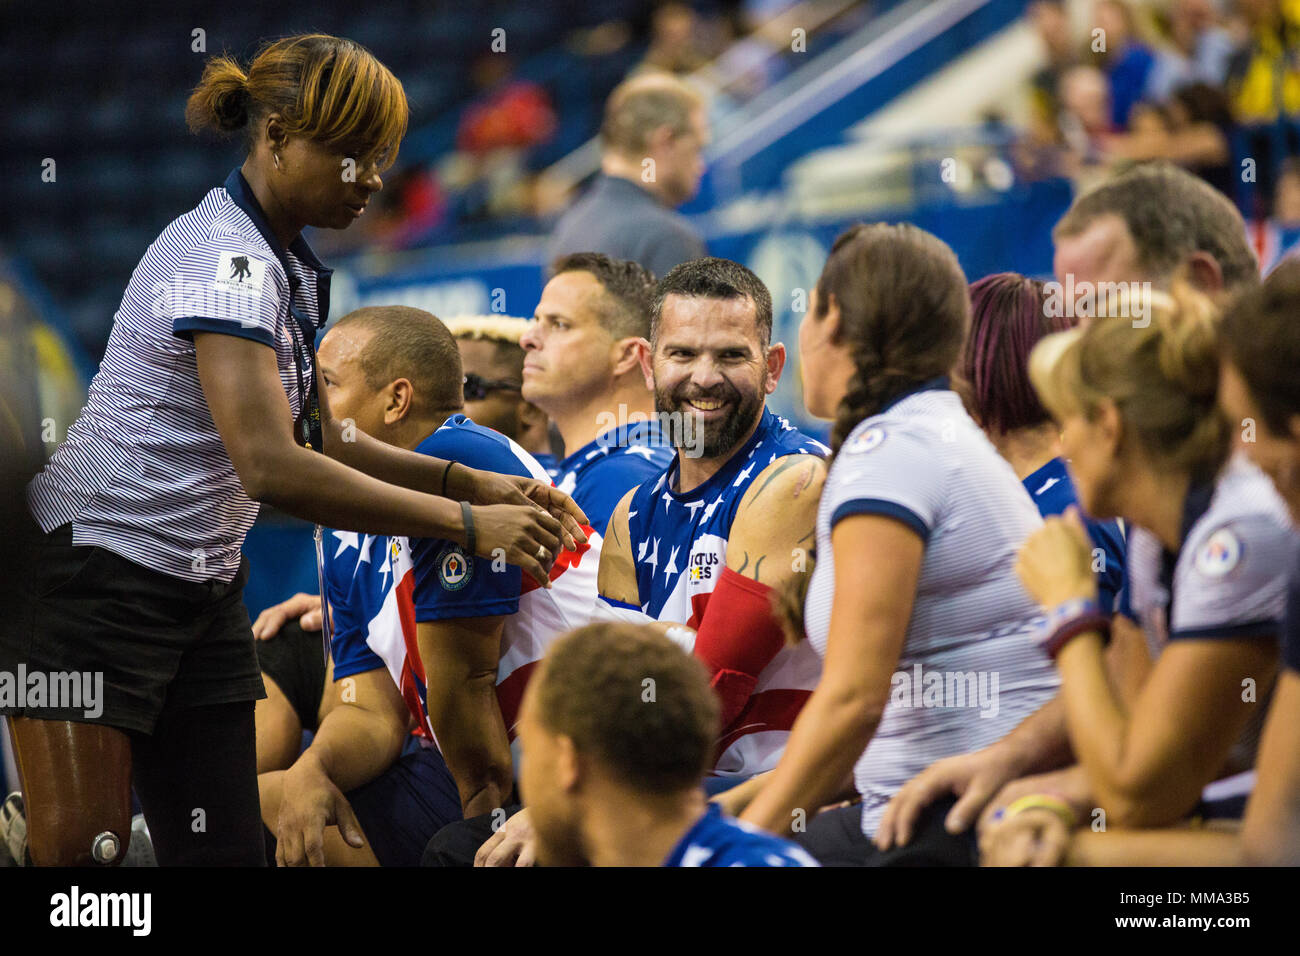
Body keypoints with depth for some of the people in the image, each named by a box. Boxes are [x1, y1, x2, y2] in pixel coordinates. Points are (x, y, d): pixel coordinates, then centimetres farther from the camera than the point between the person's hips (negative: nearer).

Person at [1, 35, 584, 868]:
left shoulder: (287, 266, 10)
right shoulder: (225, 258, -19)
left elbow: (323, 445, 15)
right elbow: (272, 467, -30)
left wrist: (477, 482, 0)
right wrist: (467, 523, -27)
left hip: (203, 587, 9)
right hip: (100, 572, -9)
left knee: (227, 849, 4)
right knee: (85, 851, -13)